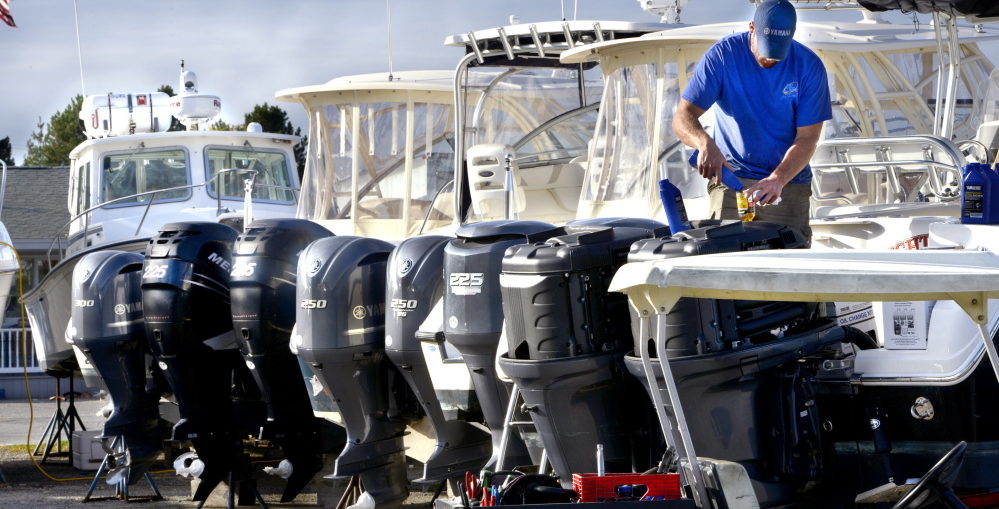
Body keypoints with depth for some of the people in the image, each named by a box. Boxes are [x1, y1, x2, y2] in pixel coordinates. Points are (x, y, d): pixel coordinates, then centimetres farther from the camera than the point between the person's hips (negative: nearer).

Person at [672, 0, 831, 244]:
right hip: (730, 178, 0)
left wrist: (778, 180, -27)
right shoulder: (723, 55, -8)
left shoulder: (809, 66, -7)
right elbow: (683, 118, -12)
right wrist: (705, 143, -35)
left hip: (788, 183, 1)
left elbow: (807, 138, -9)